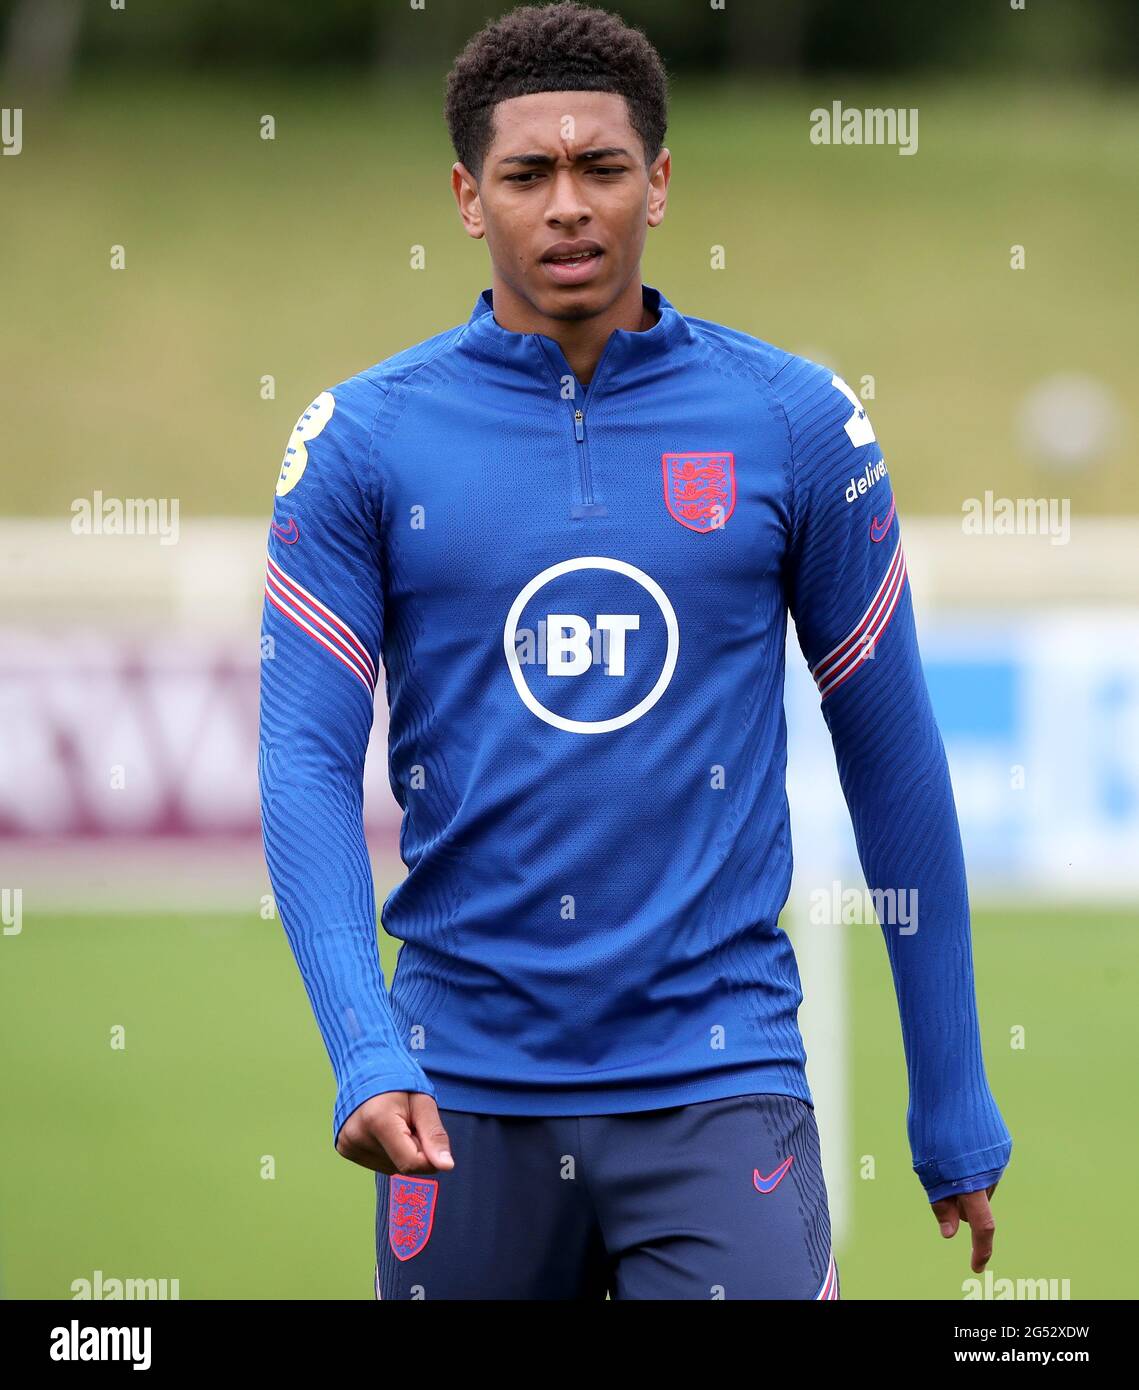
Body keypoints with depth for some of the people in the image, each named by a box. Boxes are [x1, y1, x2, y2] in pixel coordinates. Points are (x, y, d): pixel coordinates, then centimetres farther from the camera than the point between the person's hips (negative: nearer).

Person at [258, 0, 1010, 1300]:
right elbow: (307, 763, -4)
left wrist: (954, 1113, 7)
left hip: (716, 1077, -1)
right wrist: (365, 1056, -19)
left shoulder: (795, 424, 2)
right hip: (464, 1094, 1)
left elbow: (894, 762, 7)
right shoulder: (363, 439, 1)